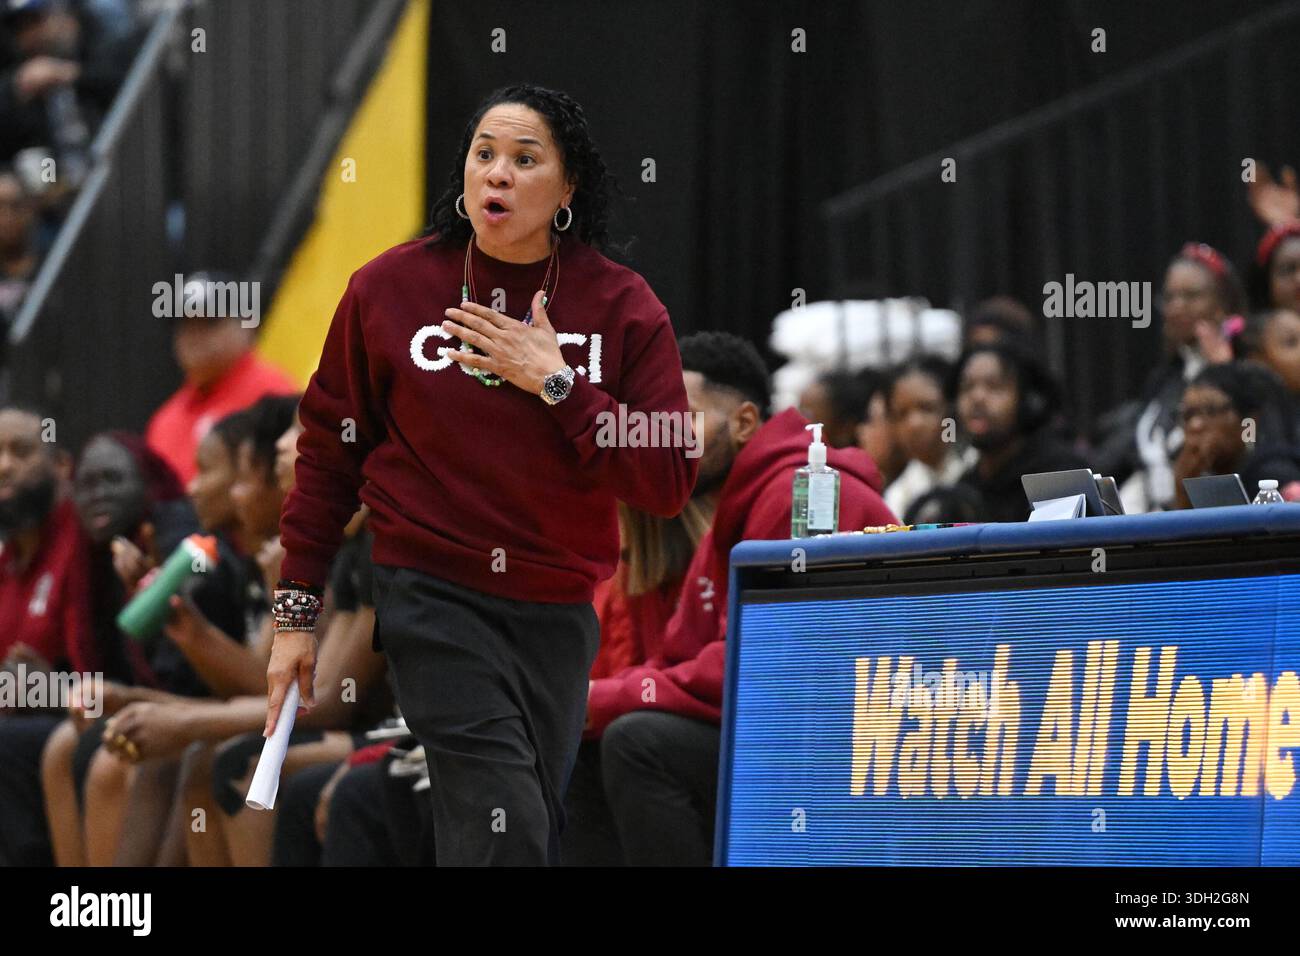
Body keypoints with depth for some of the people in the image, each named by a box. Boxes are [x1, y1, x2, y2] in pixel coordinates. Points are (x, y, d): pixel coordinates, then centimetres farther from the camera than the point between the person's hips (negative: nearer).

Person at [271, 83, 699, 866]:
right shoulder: (390, 288, -1)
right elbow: (329, 452, 7)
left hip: (558, 615, 3)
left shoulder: (623, 307, -1)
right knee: (506, 829, -19)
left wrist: (557, 383, -14)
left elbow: (669, 485, -7)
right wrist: (297, 611, 6)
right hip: (431, 600, -3)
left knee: (533, 826, 8)